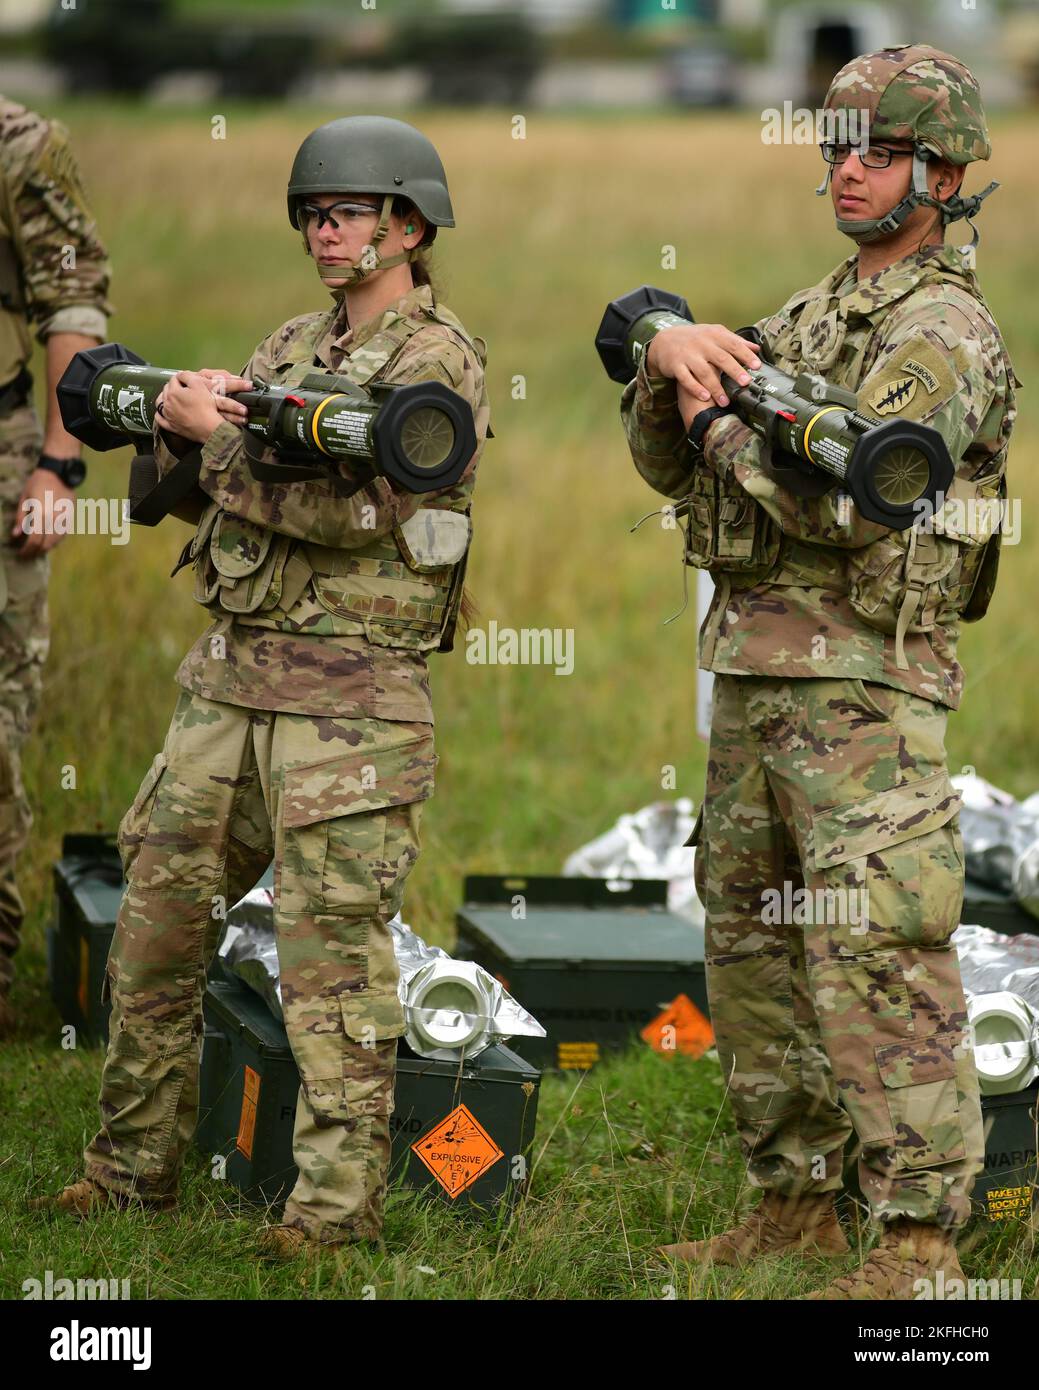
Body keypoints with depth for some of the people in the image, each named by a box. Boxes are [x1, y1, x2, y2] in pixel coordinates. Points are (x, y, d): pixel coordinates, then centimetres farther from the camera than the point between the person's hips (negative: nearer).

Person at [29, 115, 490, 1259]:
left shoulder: (437, 360, -7)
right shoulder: (292, 346, 18)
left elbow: (350, 509, -19)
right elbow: (190, 476, 17)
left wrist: (223, 434, -13)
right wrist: (179, 422, -4)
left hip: (350, 694, -8)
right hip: (231, 671, 8)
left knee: (332, 943, -8)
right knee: (158, 909, 9)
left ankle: (339, 1197, -4)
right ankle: (134, 1159, 18)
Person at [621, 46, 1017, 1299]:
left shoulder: (942, 334, -10)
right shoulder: (809, 315, 19)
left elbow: (842, 501, -23)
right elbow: (665, 464, 14)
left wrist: (726, 425, -7)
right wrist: (673, 359, -7)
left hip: (863, 682, -9)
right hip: (752, 670, 9)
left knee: (878, 956, -15)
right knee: (752, 944, 13)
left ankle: (921, 1241, -17)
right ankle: (793, 1205, 21)